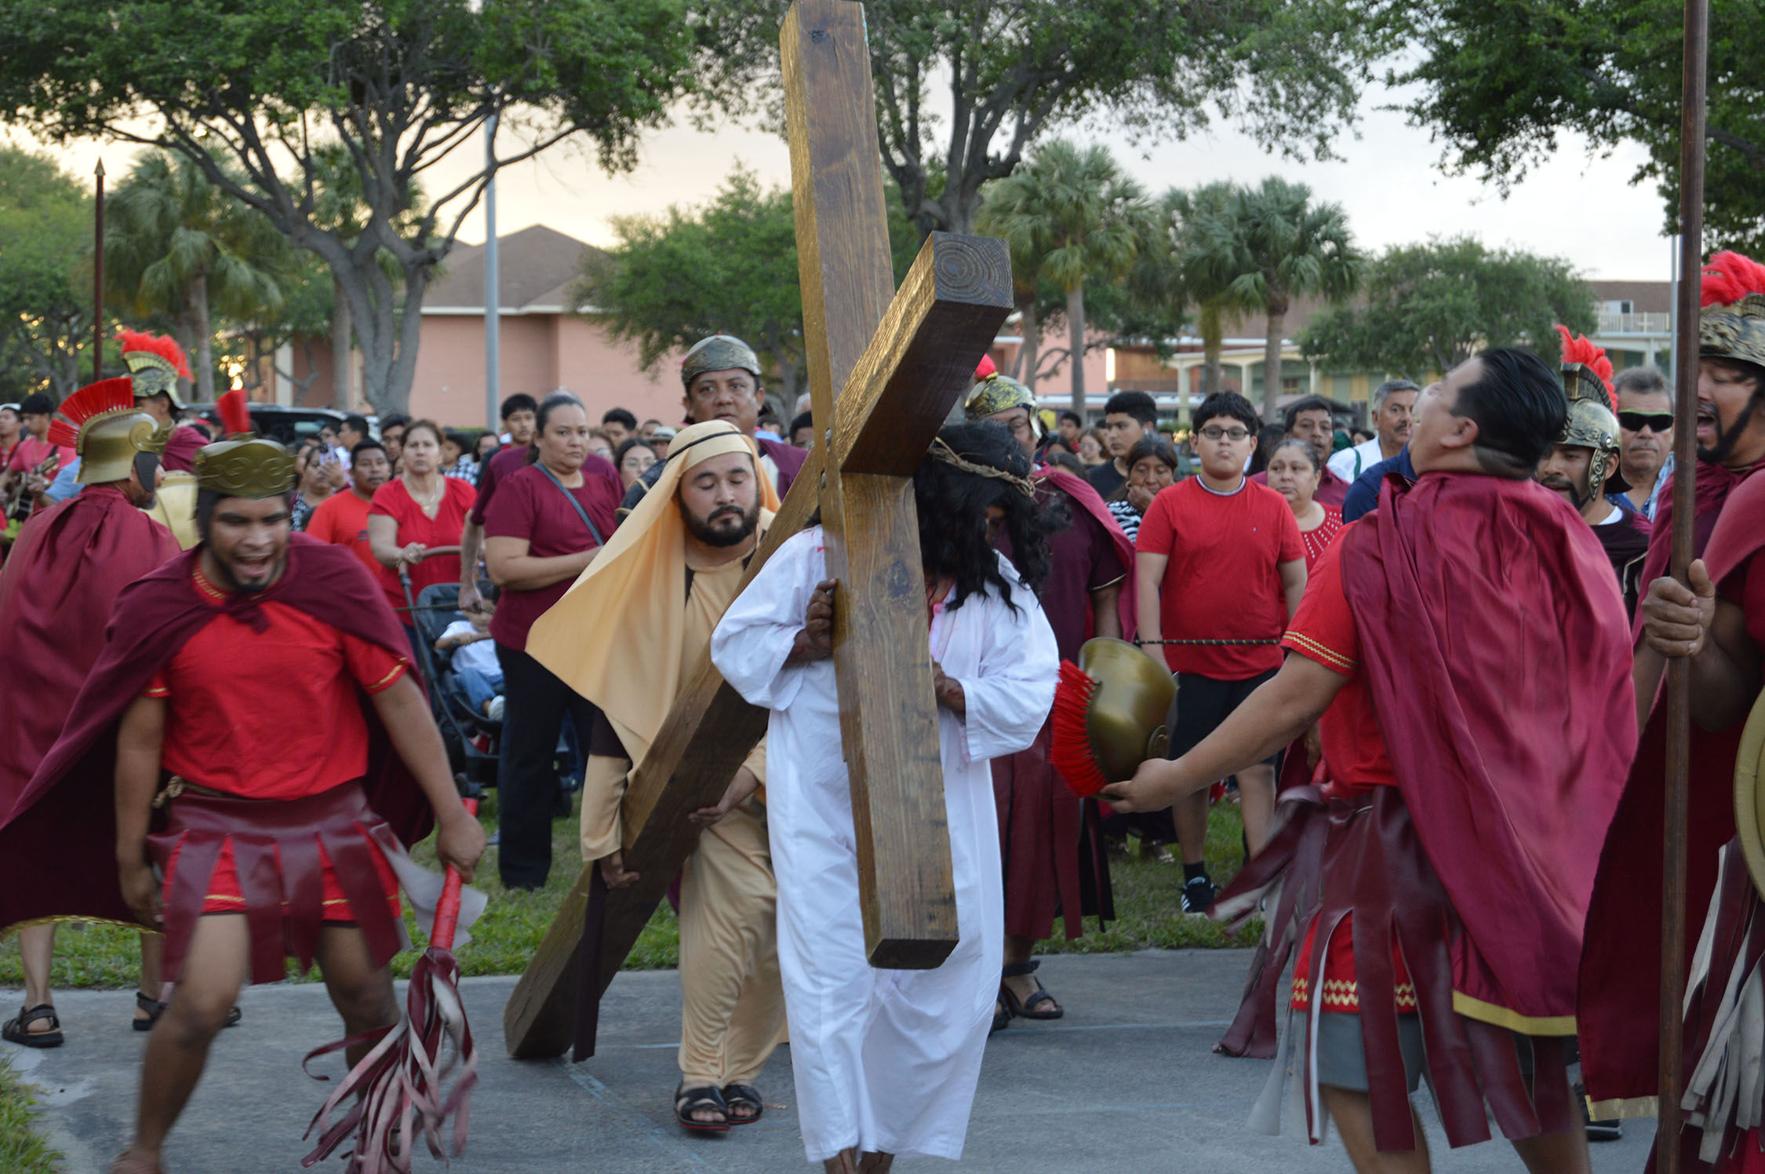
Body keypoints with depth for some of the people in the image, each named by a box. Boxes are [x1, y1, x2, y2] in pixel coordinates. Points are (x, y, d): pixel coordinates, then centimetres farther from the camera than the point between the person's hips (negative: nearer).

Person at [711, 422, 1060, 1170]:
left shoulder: (1001, 588, -1)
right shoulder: (819, 555, -7)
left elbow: (1029, 695, -9)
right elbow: (735, 643, -1)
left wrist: (949, 690, -25)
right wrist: (805, 643, -19)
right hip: (825, 807, -3)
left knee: (946, 986, 5)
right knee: (832, 981, -6)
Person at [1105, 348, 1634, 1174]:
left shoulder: (1379, 547, -13)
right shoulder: (1570, 548, 0)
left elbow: (1295, 701, -13)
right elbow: (1612, 703, 8)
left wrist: (1176, 777, -3)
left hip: (1404, 843, -6)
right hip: (1540, 850, 6)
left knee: (1356, 1072, 4)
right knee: (1529, 1067, 19)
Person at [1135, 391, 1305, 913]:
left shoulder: (1272, 506, 6)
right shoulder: (1170, 504, 0)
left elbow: (1295, 582, 10)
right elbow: (1147, 580, -4)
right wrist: (1153, 652, -12)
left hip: (1260, 662, 1)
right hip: (1189, 662, -1)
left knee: (1258, 770, -4)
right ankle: (1194, 875, 20)